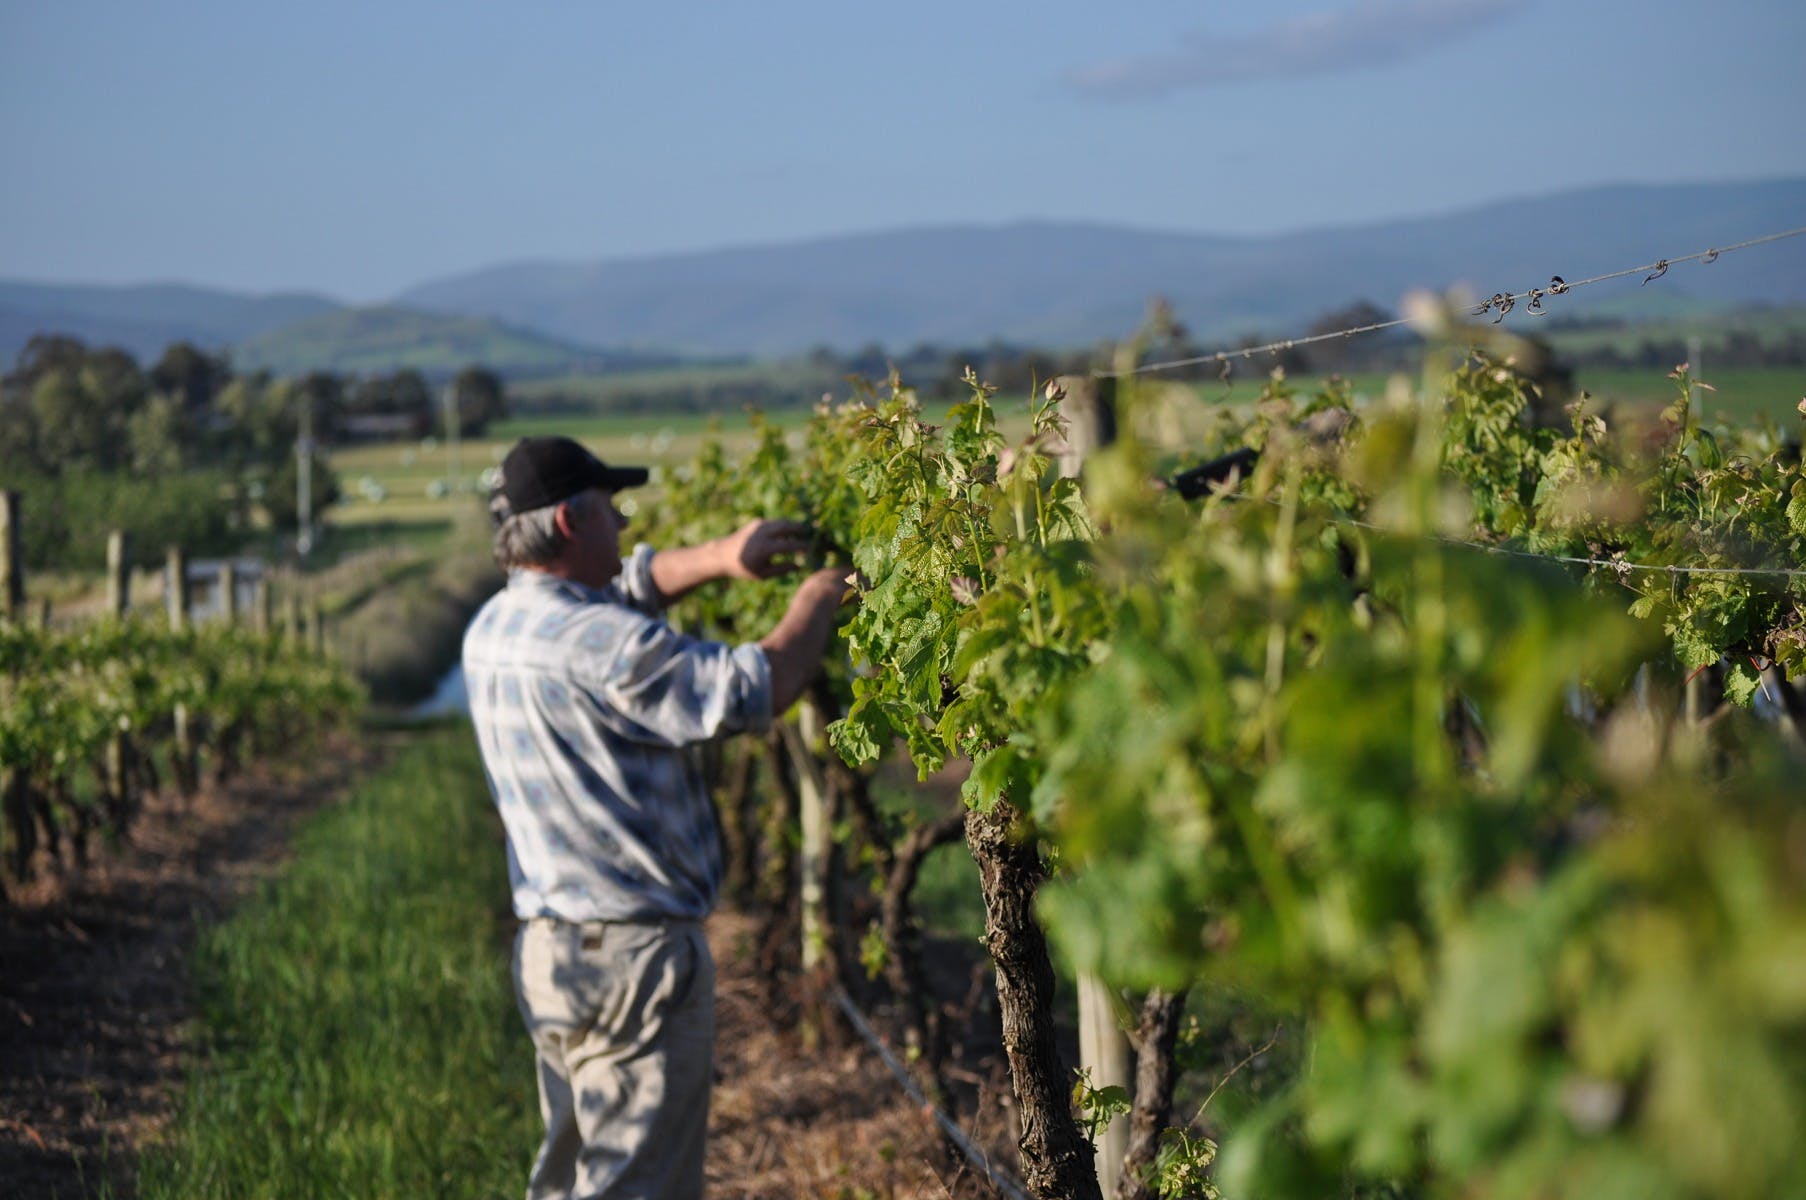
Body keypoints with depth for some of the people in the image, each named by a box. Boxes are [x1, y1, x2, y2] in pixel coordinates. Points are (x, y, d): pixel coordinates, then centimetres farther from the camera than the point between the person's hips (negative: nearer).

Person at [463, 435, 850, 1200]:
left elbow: (625, 586, 25)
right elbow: (760, 688, -19)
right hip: (633, 955, -9)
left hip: (547, 944, 10)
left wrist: (717, 558, 9)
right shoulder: (600, 646, -22)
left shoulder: (494, 628, 7)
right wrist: (819, 599, -1)